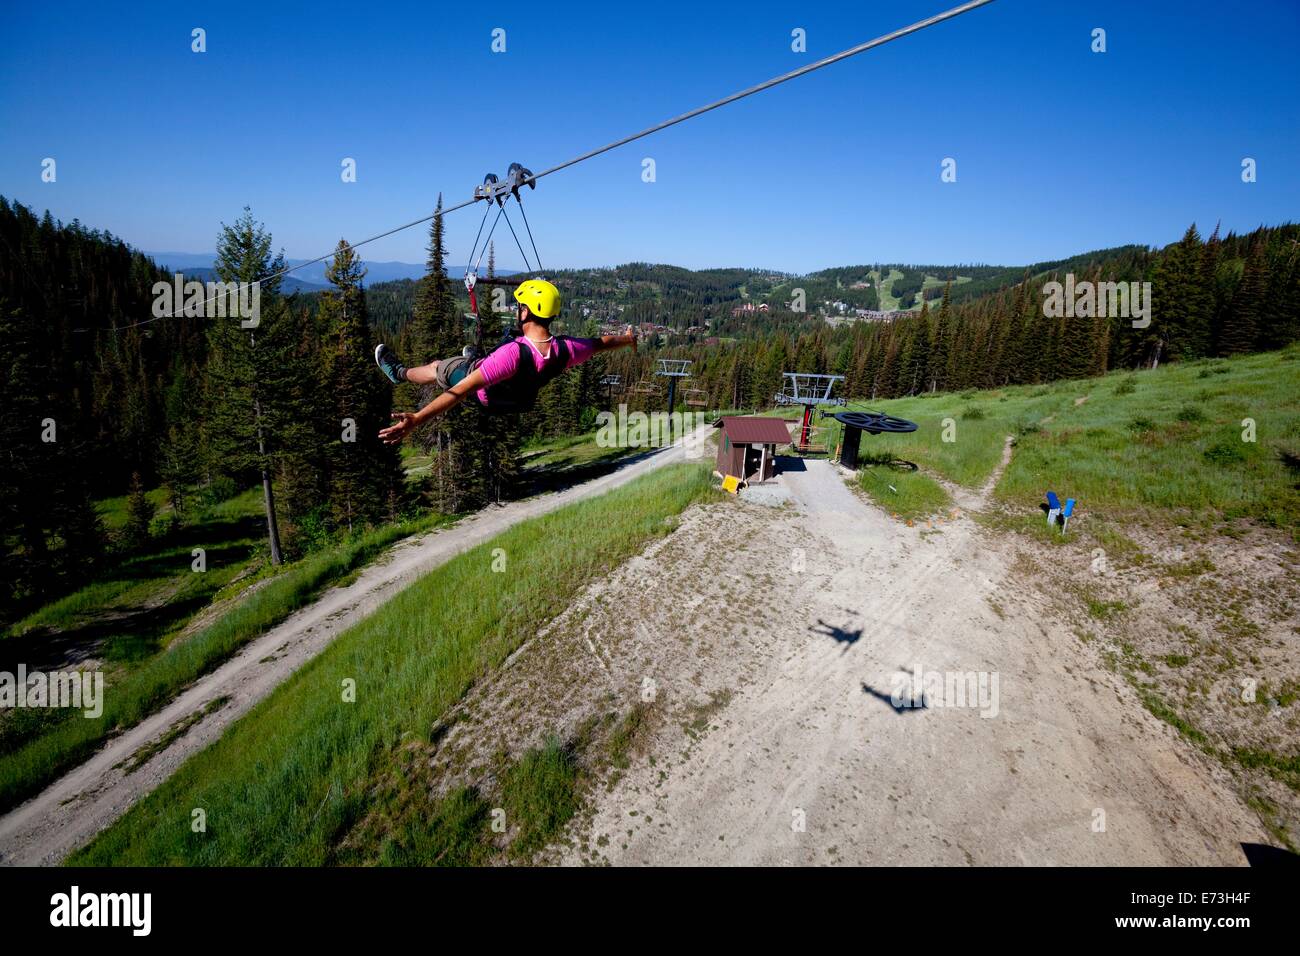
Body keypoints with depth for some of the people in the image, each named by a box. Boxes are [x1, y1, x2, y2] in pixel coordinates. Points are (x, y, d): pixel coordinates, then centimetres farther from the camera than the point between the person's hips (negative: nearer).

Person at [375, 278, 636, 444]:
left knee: (437, 369, 21)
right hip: (521, 401, 5)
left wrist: (416, 419, -48)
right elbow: (601, 343, -7)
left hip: (486, 397, -4)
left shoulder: (513, 353, -46)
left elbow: (461, 391, -48)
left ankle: (399, 373, 50)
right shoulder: (565, 350, -30)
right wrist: (628, 339, 14)